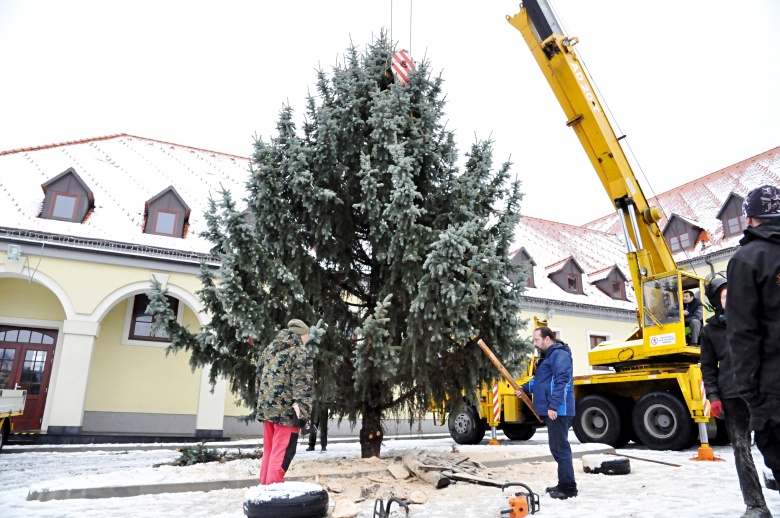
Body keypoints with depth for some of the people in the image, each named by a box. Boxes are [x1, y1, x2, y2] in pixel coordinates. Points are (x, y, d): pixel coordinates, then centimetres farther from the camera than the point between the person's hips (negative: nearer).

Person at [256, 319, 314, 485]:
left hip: (266, 407, 8)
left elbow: (259, 377, 19)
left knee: (268, 450, 16)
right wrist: (302, 408, -19)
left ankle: (264, 485, 23)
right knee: (282, 452, -3)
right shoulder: (301, 352, -5)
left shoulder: (269, 349, 18)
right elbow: (302, 382, -15)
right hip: (287, 409, -7)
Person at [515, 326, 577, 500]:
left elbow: (561, 382, -22)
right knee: (557, 448, 15)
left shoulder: (560, 354, -13)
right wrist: (525, 388, 13)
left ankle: (569, 487, 2)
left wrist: (553, 406, -26)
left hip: (557, 410, -11)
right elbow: (540, 380, 27)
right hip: (551, 410, 11)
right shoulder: (548, 356, 20)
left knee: (560, 448, -5)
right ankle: (563, 484, 24)